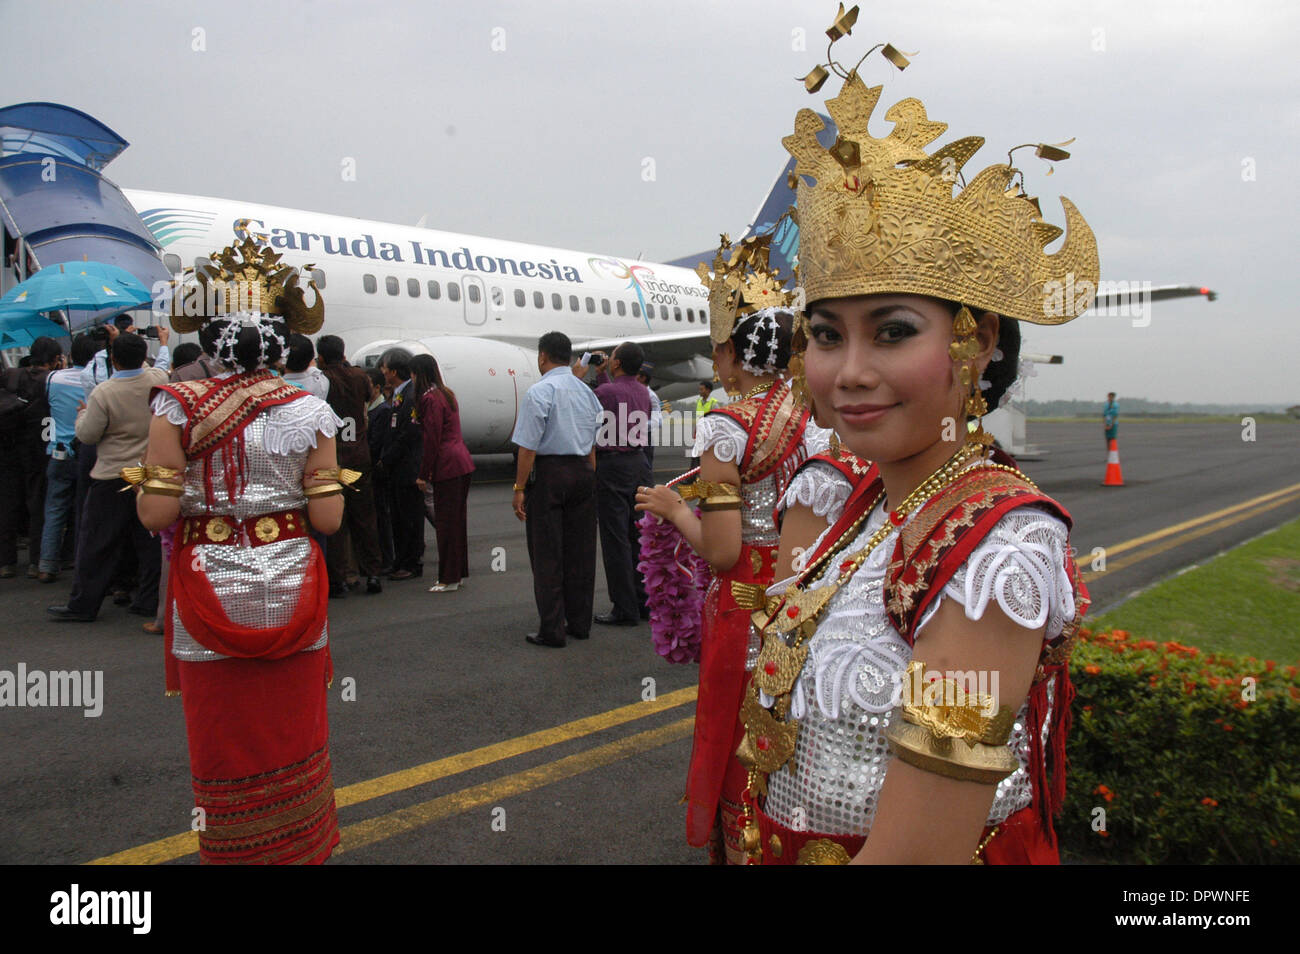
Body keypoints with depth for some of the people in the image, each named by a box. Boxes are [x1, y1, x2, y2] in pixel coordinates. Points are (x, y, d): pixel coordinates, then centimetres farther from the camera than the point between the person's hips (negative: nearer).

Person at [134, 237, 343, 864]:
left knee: (222, 743, 14)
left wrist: (143, 482, 8)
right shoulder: (309, 412, -6)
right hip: (290, 593, 1)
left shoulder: (178, 407, -9)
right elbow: (328, 519, -9)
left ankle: (233, 853, 28)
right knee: (292, 739, 16)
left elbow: (157, 513, -12)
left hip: (209, 593, -1)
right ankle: (300, 847, 31)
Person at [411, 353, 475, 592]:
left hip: (447, 465, -9)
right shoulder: (446, 393, 16)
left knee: (446, 521, -3)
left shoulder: (430, 398, -11)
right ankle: (458, 574, 21)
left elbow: (432, 440, -14)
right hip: (462, 462, 9)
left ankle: (449, 579, 2)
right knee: (457, 519, 13)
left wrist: (424, 475, -9)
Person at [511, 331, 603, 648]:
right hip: (582, 472, 7)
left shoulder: (540, 392, -10)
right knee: (580, 551, 11)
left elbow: (528, 447, -14)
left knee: (547, 554, 0)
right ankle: (580, 624, 19)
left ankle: (552, 630, 3)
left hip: (548, 473, -6)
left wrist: (519, 488, -10)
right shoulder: (586, 391, 12)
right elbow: (593, 445, 14)